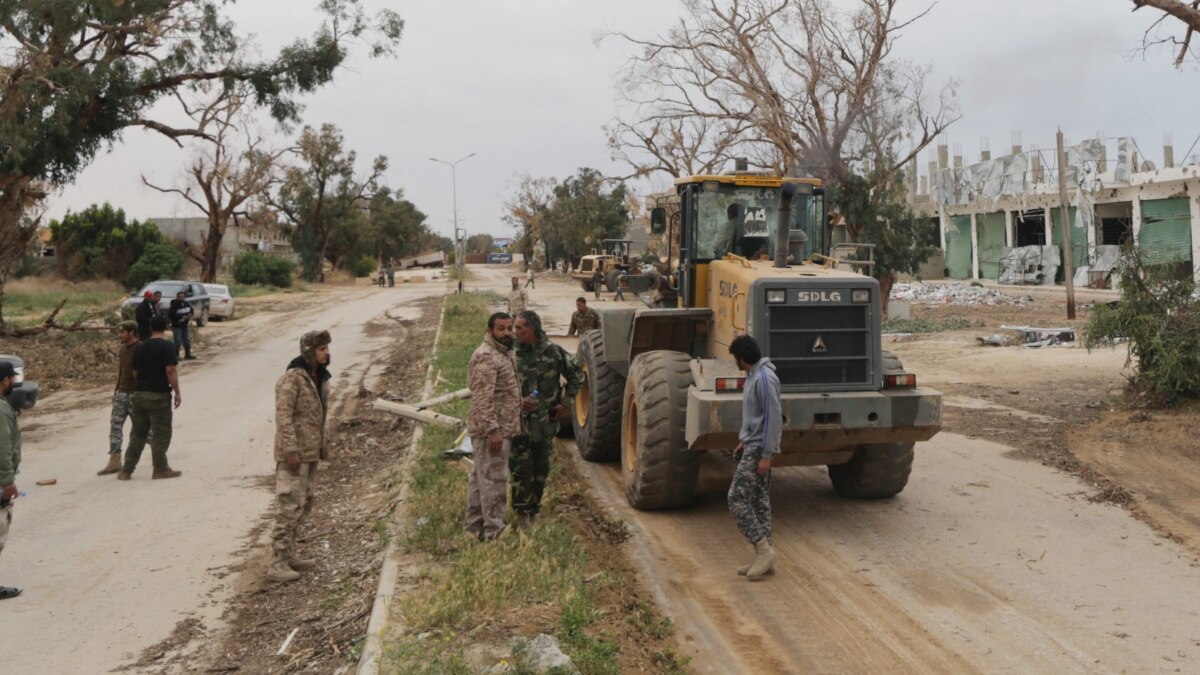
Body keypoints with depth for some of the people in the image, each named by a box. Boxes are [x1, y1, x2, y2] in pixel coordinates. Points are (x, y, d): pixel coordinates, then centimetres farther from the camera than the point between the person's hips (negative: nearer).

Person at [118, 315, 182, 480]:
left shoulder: (139, 348, 11)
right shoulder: (167, 347, -8)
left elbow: (135, 372, 15)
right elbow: (170, 371, -16)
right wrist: (177, 392, -11)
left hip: (139, 394, 6)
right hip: (159, 395, -6)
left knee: (137, 433, 13)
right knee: (160, 433, 2)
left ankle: (127, 470, 14)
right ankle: (160, 469, 6)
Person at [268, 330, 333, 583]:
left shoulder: (320, 377, 12)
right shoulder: (292, 378, -16)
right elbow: (283, 416, -21)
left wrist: (322, 446, 20)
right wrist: (290, 450, -24)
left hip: (311, 454, 9)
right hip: (294, 455, -9)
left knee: (304, 505, 16)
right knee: (291, 506, -7)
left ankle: (289, 555, 27)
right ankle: (278, 563, -1)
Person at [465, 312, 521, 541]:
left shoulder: (505, 353, 13)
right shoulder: (485, 357, -19)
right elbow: (483, 399, -24)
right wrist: (493, 430, -26)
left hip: (502, 428, 10)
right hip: (491, 430, -10)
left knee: (480, 477, 17)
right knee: (493, 479, -5)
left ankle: (476, 523, 26)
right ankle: (493, 531, 1)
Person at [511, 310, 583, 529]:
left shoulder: (554, 352, -4)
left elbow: (577, 375, 8)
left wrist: (566, 402, 3)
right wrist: (517, 400, -18)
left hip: (545, 422, 2)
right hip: (519, 421, -1)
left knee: (541, 469, 11)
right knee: (521, 469, 0)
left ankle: (533, 510, 26)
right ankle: (522, 512, 14)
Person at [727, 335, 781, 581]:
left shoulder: (764, 378, -18)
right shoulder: (753, 375, 13)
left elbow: (774, 417, -21)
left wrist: (766, 455, -20)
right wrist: (743, 441, 21)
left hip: (759, 449, -10)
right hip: (751, 446, 10)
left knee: (737, 498, -10)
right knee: (759, 500, 10)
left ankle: (763, 549, -5)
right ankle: (763, 558, 14)